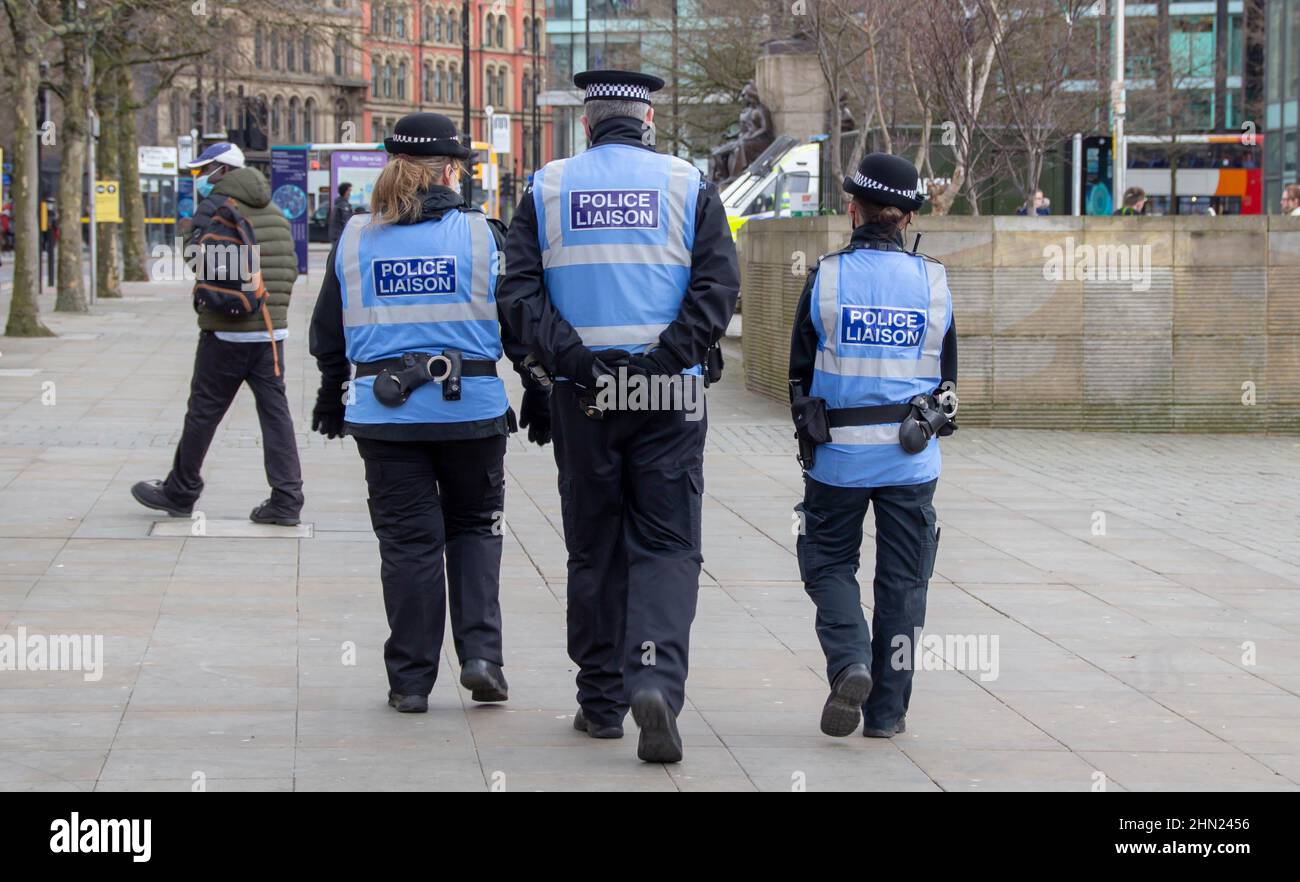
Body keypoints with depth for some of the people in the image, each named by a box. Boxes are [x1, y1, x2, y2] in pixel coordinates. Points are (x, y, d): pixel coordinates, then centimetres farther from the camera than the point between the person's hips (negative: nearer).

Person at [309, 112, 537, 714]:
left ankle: (410, 681, 8)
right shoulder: (478, 233, -2)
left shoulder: (355, 237, 3)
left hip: (384, 415, 1)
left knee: (408, 542, 6)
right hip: (471, 409, -1)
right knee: (474, 528, 16)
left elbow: (329, 332, 10)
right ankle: (480, 654, 3)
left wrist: (331, 398, 24)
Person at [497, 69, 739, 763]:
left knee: (594, 550, 12)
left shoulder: (547, 189, 5)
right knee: (666, 546, 2)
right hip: (669, 395, -1)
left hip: (582, 395, 1)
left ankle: (602, 701, 16)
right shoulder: (688, 187, 3)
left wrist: (568, 357, -12)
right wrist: (668, 357, -13)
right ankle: (656, 677, -20)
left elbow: (519, 293, -6)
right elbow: (717, 287, -9)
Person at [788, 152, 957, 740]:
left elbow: (800, 372, 0)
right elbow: (948, 376, 8)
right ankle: (887, 710, 10)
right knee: (901, 580, 9)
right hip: (910, 460, 2)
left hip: (837, 455, -1)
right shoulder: (933, 283, -1)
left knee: (830, 564, 13)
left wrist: (809, 442, 15)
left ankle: (849, 661, -12)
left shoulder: (826, 278, -7)